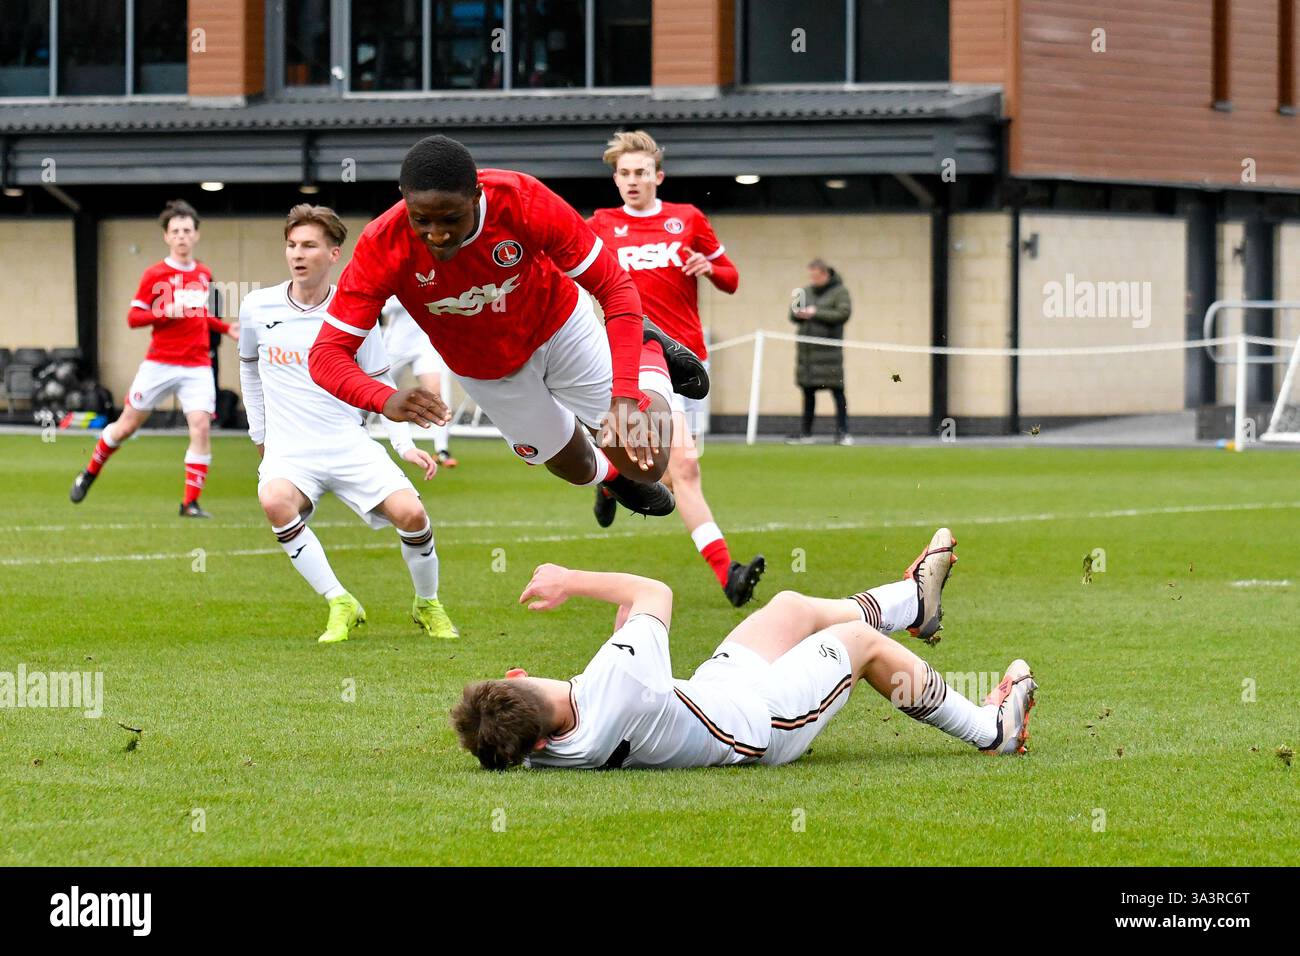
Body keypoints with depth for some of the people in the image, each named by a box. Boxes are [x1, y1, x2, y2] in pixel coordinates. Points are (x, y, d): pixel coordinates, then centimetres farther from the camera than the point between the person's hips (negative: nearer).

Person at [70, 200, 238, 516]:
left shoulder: (204, 274, 10)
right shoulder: (155, 274, -4)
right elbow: (133, 318, -5)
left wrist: (226, 328, 12)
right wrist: (166, 312, -20)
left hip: (197, 367, 3)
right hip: (159, 365, -2)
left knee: (201, 427, -15)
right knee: (126, 426, 7)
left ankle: (191, 502, -9)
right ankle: (89, 474, 31)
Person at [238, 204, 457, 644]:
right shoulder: (258, 307, 1)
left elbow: (380, 384, 7)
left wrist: (405, 444, -5)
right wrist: (259, 434, 21)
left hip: (350, 445, 0)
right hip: (289, 450, 0)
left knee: (411, 512, -21)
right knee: (275, 501, -34)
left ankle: (428, 605, 9)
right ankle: (341, 605, -21)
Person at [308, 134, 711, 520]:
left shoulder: (523, 202, -37)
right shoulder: (382, 246, -35)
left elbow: (615, 288, -31)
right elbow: (327, 354, -34)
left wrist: (625, 396, -43)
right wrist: (386, 399, -56)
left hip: (559, 324, -1)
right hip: (487, 371, 1)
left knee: (646, 464, -2)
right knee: (577, 466, 17)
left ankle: (648, 349, 27)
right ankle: (610, 478, 57)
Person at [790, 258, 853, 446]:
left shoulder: (839, 292, 0)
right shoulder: (807, 291, 15)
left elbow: (843, 313, -12)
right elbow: (793, 316, 19)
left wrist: (816, 313, -14)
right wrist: (797, 313, -6)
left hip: (829, 350, -5)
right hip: (807, 349, 5)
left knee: (837, 390, -6)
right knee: (808, 391, 8)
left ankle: (842, 432, -4)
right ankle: (806, 432, 13)